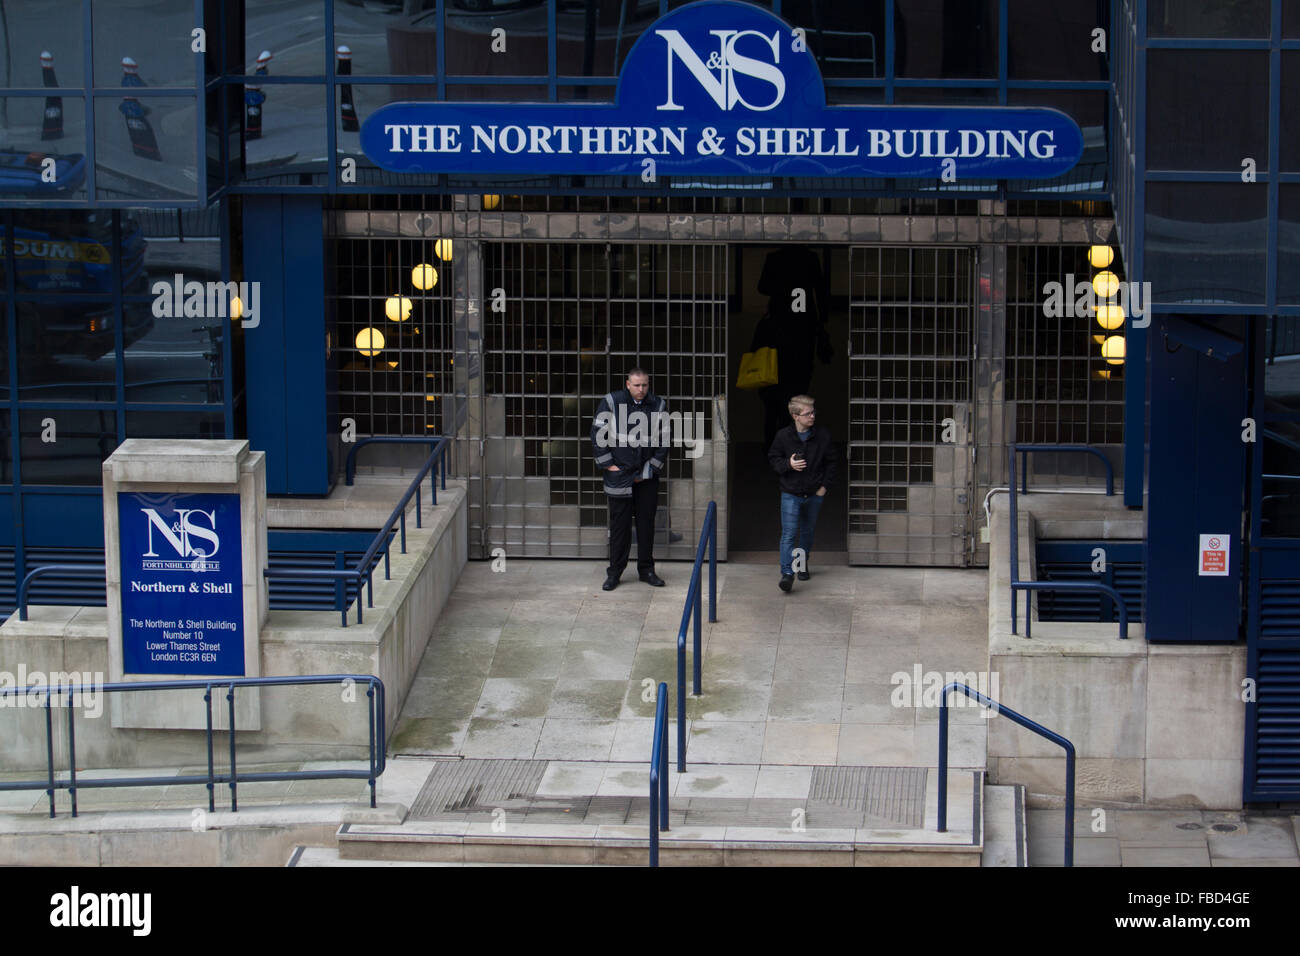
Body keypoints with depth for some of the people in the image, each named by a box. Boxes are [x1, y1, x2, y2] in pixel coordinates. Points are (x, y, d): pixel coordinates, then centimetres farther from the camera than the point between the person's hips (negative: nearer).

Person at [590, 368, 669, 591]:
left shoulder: (658, 406, 2)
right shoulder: (611, 402, -4)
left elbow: (664, 439, 6)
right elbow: (598, 434, -2)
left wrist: (653, 467, -1)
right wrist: (608, 464, -6)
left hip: (647, 477, 2)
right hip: (619, 475, -2)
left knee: (647, 522, 8)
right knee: (619, 524, 1)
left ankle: (646, 569, 18)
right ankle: (614, 571, 9)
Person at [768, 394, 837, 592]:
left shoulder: (823, 436, -3)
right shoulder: (783, 436, -7)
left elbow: (832, 462, 7)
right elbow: (773, 459, 4)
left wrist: (825, 485, 0)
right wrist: (788, 464, -16)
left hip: (814, 494, 3)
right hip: (790, 494, -3)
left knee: (807, 531, 17)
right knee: (789, 533, -12)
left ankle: (802, 566, 36)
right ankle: (787, 573, -17)